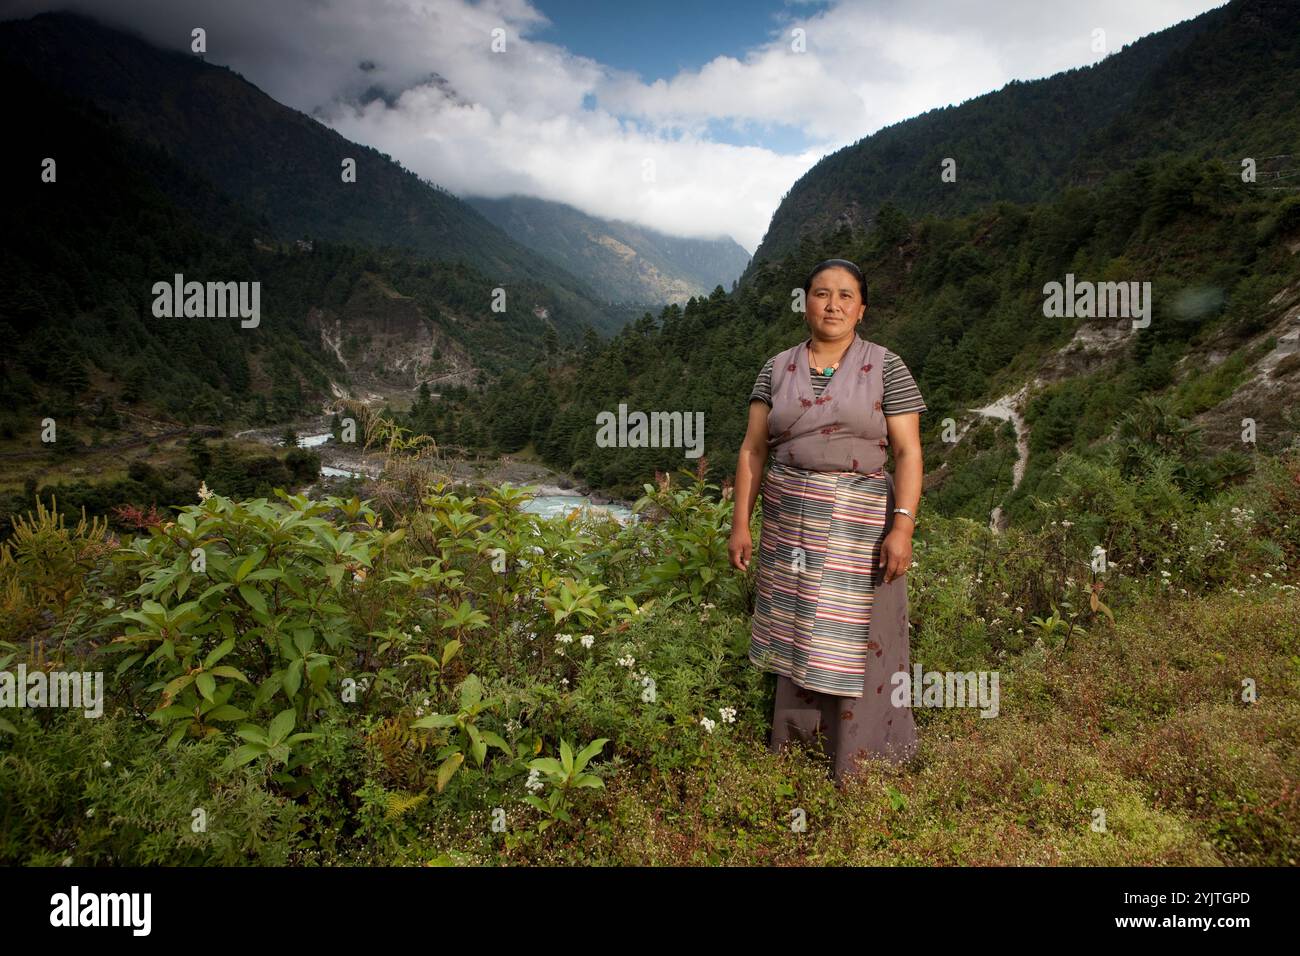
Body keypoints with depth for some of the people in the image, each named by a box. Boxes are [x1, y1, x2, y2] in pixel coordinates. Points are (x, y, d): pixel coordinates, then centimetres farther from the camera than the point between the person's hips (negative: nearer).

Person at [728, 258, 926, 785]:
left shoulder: (886, 368, -2)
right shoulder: (778, 368, 6)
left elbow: (908, 451, -6)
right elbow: (753, 449, 5)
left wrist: (903, 525, -16)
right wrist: (741, 521, 0)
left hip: (858, 524, -3)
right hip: (789, 524, 3)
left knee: (854, 643, 2)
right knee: (795, 637, 10)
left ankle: (858, 771, 16)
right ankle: (795, 752, 26)